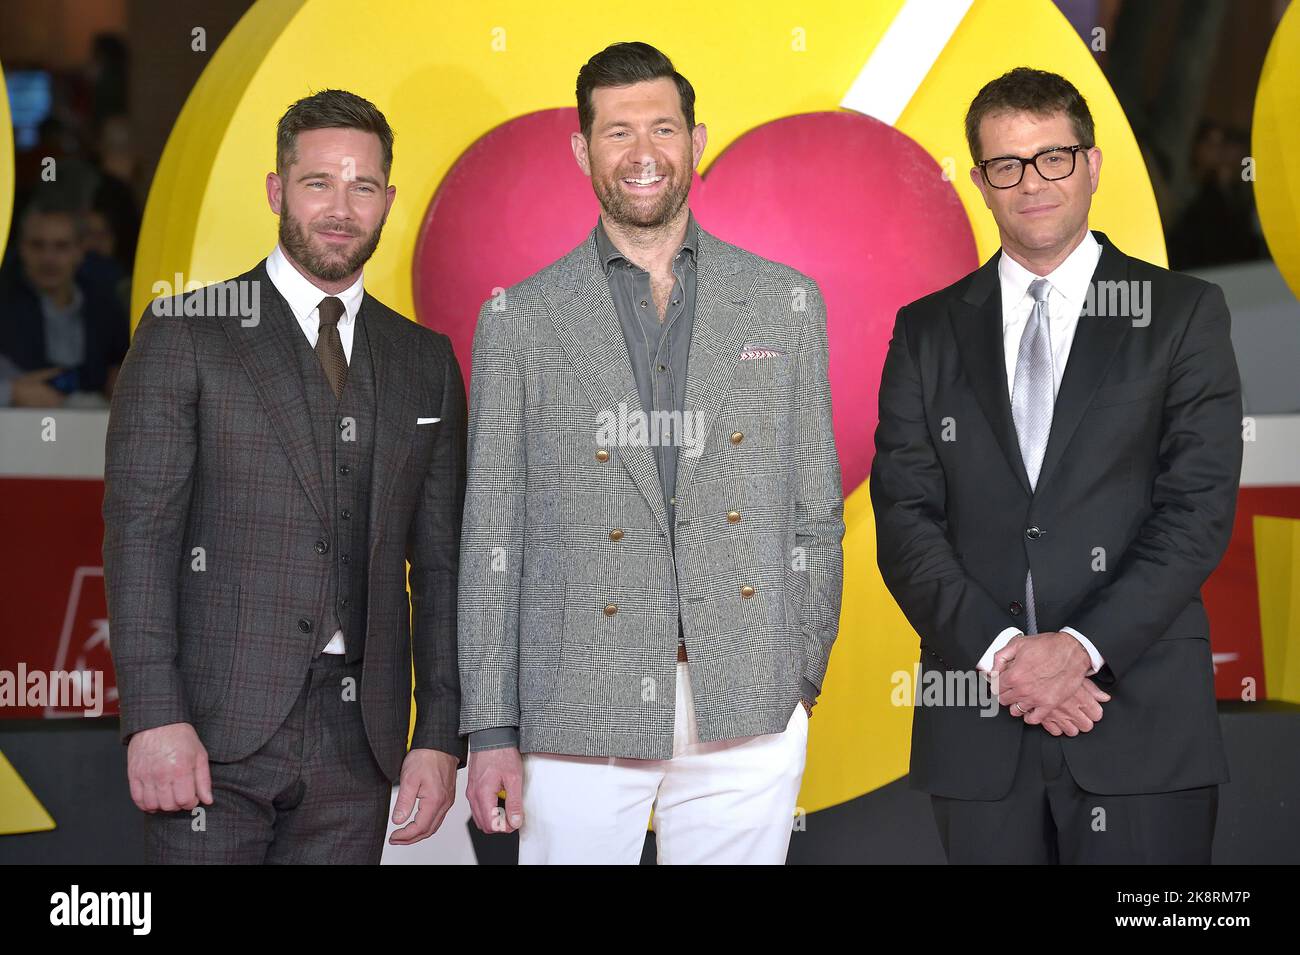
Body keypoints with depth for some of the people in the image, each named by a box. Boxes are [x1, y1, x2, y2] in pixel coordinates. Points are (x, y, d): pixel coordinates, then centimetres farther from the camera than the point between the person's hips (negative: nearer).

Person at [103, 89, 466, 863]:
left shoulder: (426, 362, 12)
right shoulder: (185, 334, 1)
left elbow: (441, 562, 11)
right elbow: (139, 530, -5)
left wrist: (441, 736, 4)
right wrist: (154, 716, -14)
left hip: (358, 739, 3)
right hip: (216, 725, -3)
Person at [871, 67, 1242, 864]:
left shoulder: (1183, 313, 4)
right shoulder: (927, 332, 9)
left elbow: (1200, 508, -4)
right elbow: (904, 518, 2)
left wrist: (1083, 646, -14)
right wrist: (997, 650, -12)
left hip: (1143, 725, -1)